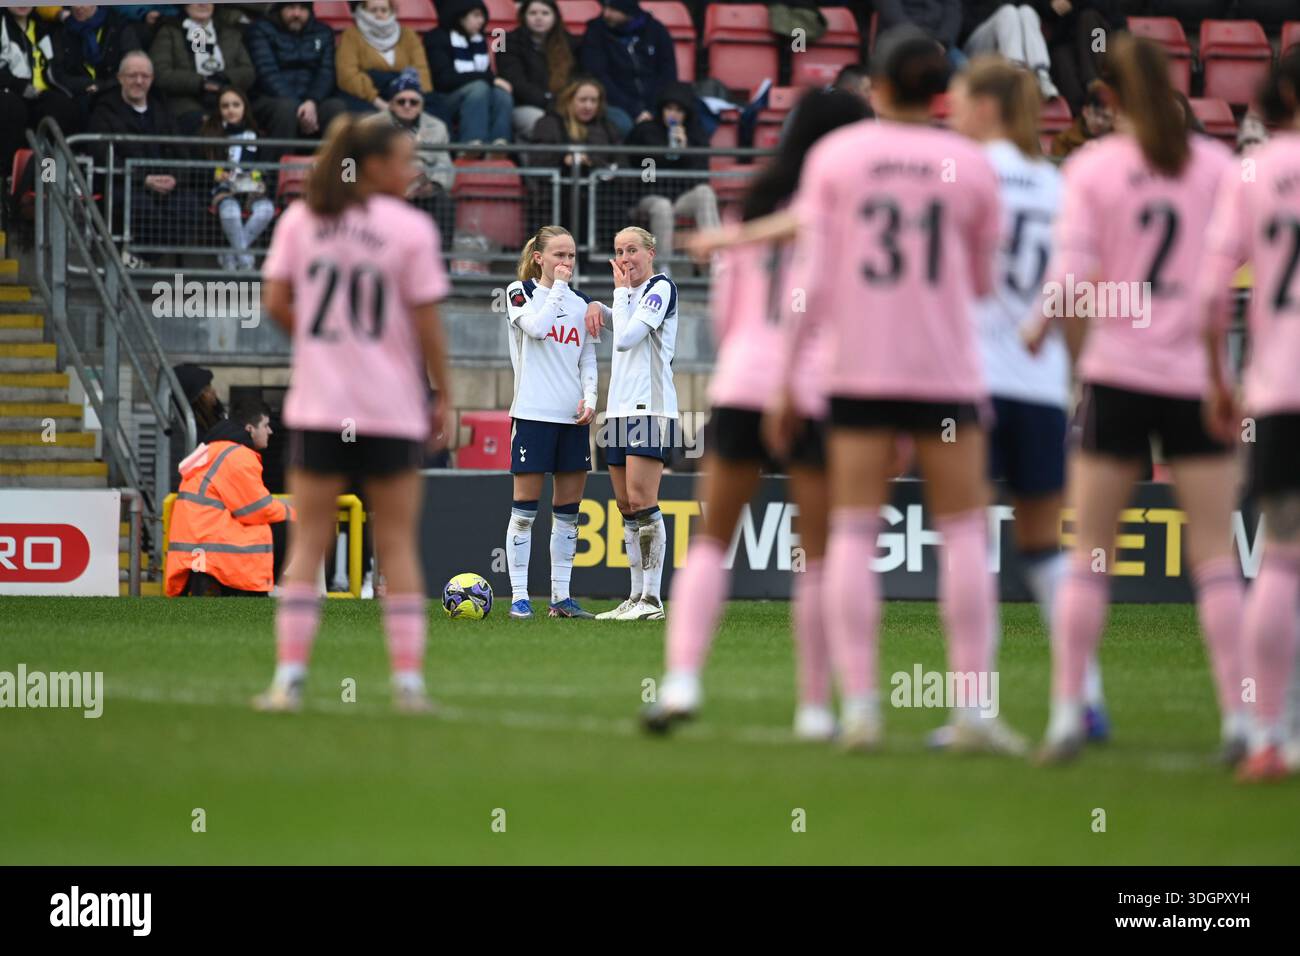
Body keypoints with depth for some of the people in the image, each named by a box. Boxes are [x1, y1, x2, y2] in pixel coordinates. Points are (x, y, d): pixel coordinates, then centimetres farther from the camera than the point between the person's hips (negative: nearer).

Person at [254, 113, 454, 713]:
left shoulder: (300, 220, 3)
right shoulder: (411, 228, -6)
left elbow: (276, 302, 1)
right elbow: (426, 323, -6)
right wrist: (443, 398, 2)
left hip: (318, 406, 2)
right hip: (391, 410, -2)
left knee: (308, 541, 6)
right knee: (397, 543, 6)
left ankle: (289, 675, -3)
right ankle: (408, 679, 3)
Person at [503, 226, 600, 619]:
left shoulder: (581, 303, 14)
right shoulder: (520, 292, 1)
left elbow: (588, 358, 15)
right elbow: (536, 325, -18)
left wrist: (590, 397, -1)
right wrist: (558, 287, -8)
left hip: (573, 416, 5)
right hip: (533, 412, -5)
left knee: (568, 510, 5)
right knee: (525, 508, -5)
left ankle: (561, 596, 9)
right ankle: (519, 597, -4)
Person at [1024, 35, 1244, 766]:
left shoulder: (1092, 169, -2)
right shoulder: (1215, 165, 2)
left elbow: (1072, 268, -8)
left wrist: (1043, 325, 8)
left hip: (1117, 375, -1)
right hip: (1198, 379, 1)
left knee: (1090, 554, 6)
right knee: (1216, 558, 3)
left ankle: (1068, 712, 1)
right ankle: (1240, 719, -2)